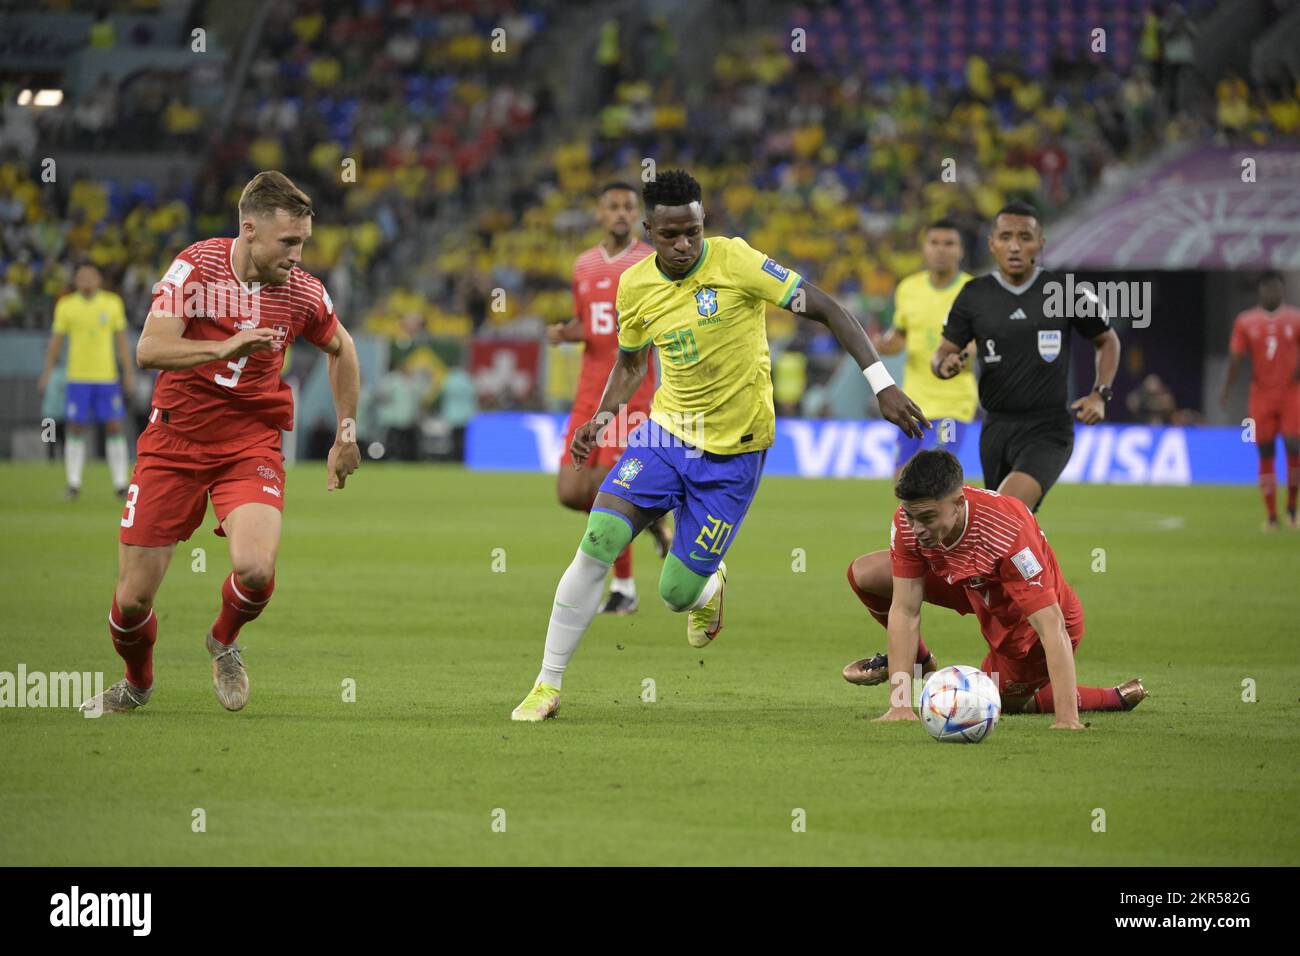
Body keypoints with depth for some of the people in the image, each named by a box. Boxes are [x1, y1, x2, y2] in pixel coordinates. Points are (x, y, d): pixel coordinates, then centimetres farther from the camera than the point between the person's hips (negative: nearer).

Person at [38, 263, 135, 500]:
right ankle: (74, 484, 4)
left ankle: (120, 483, 3)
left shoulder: (113, 303, 4)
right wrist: (46, 373, 4)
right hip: (77, 377, 0)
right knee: (76, 428, -2)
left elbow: (121, 340, 8)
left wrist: (129, 373, 5)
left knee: (114, 427, -2)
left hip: (107, 376, 1)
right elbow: (56, 341, 8)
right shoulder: (66, 305, 2)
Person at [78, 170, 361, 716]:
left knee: (256, 569, -26)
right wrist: (224, 348, -37)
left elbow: (341, 349, 17)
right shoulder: (197, 267, -13)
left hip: (251, 443, 1)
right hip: (175, 439, -1)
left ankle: (223, 642, 10)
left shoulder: (303, 292, -5)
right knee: (133, 597, -2)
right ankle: (137, 684, 31)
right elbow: (149, 349, -23)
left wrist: (346, 435, 16)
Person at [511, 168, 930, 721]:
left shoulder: (734, 262, -17)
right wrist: (601, 418, 0)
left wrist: (882, 384, -22)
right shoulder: (635, 286, -2)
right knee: (597, 541, -18)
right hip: (666, 433, 3)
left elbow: (826, 310, -15)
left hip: (733, 452, -3)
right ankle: (547, 686, -6)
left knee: (677, 593, -6)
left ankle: (708, 587, 35)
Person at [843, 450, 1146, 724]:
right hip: (978, 592, 5)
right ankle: (917, 657, 24)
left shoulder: (1007, 531, -44)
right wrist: (900, 705, -30)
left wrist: (1067, 720, -48)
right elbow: (905, 610, -23)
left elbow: (1052, 628, -43)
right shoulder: (908, 523, -28)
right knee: (865, 574, -5)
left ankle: (1115, 697, 18)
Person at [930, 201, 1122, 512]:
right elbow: (943, 352, 9)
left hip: (1048, 431, -4)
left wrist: (1100, 395, -2)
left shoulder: (1066, 292, -3)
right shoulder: (974, 295, 2)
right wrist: (944, 364, -16)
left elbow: (1107, 340, 13)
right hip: (996, 428, 4)